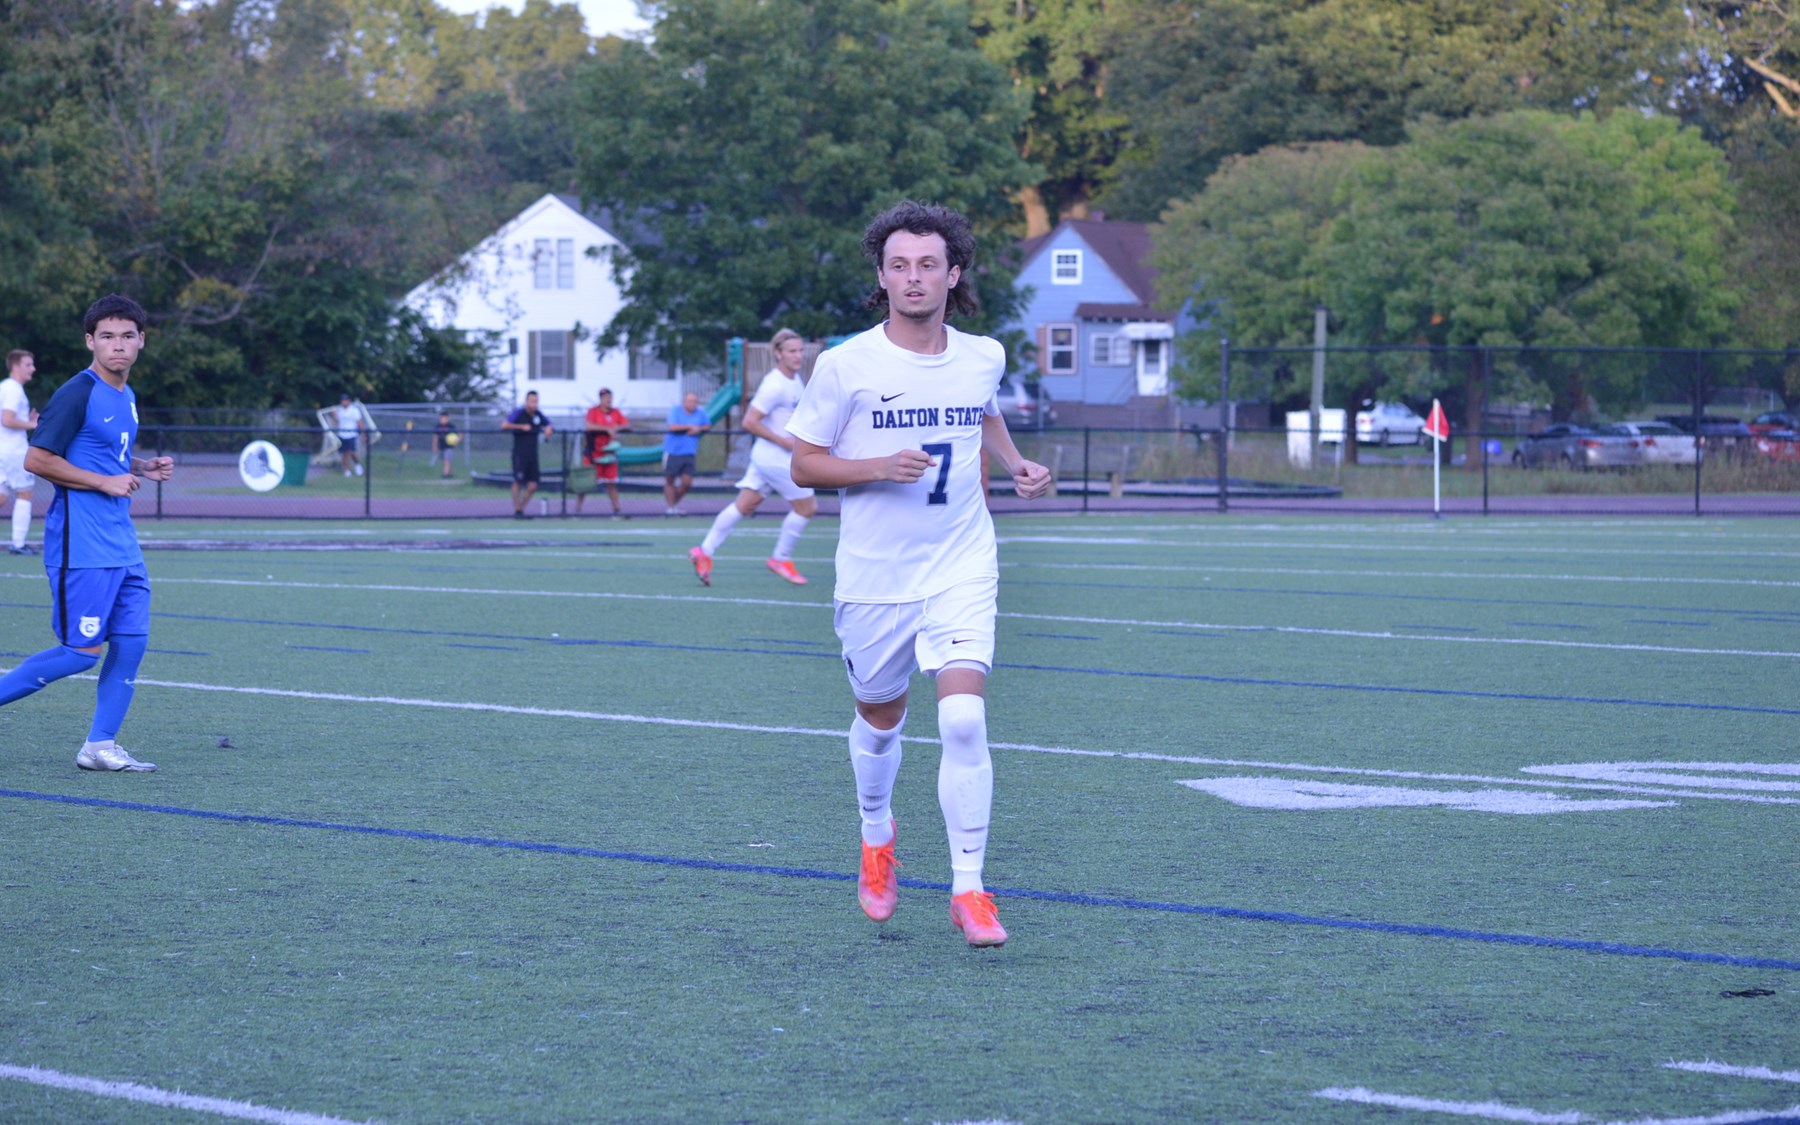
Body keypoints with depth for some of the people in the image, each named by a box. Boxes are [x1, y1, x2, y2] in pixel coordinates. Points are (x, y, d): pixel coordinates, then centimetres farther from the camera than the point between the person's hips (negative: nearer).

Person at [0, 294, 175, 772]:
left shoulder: (126, 397, 14)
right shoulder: (77, 395, -13)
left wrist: (143, 467, 9)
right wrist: (106, 482, -15)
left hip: (121, 546, 8)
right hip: (81, 547, -8)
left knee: (131, 640, 3)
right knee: (83, 651, -9)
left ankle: (100, 745, 10)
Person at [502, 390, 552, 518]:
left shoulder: (538, 415, 10)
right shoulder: (518, 413, -7)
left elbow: (549, 425, 25)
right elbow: (504, 425, -18)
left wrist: (549, 429, 1)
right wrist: (521, 427, -20)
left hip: (532, 455, 5)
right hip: (520, 454, -5)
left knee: (532, 486, 0)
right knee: (518, 482, -6)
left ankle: (521, 509, 14)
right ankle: (517, 511, 2)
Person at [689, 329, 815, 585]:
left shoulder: (795, 379, 10)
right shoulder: (775, 385, -20)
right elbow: (749, 422, -21)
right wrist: (783, 441, -20)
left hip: (766, 455, 9)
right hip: (775, 456, -9)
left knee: (744, 505, 9)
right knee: (806, 506, 0)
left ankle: (705, 552, 10)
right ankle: (781, 559, 14)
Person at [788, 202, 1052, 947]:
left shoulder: (984, 357, 1)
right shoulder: (845, 366, -10)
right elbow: (804, 464, -5)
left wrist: (1016, 464, 7)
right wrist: (880, 467, -21)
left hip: (961, 570, 1)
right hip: (873, 578, -1)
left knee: (964, 722, -16)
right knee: (880, 724, 15)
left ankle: (969, 891, -9)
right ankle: (876, 837, 46)